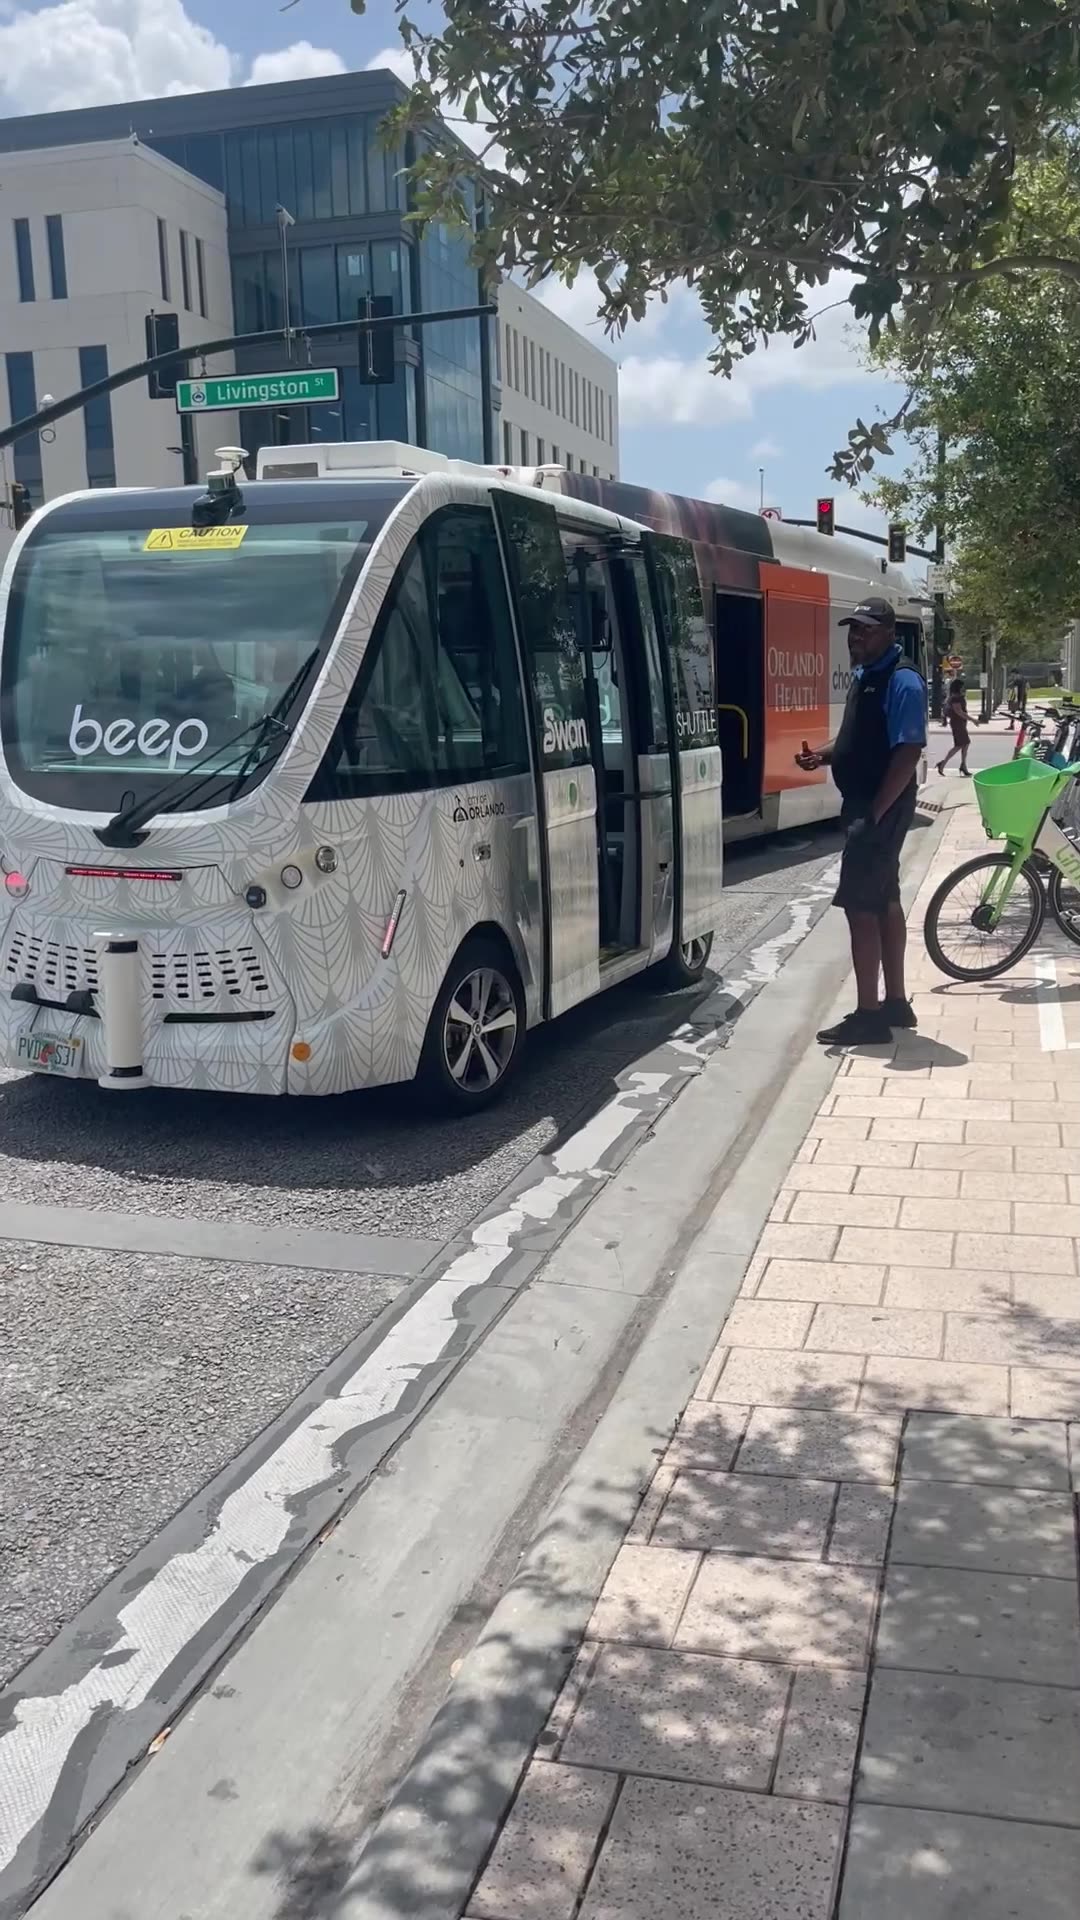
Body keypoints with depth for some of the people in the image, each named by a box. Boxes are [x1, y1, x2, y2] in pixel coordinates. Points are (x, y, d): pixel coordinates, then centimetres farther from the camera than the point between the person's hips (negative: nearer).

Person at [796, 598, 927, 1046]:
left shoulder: (902, 682, -17)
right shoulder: (862, 675, 13)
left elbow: (907, 754, -22)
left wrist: (874, 814, -24)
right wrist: (822, 755, 3)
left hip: (883, 806, -10)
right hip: (864, 803, 10)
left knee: (859, 905, -9)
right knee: (884, 902, 15)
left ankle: (868, 1015, -5)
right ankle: (896, 1002, 24)